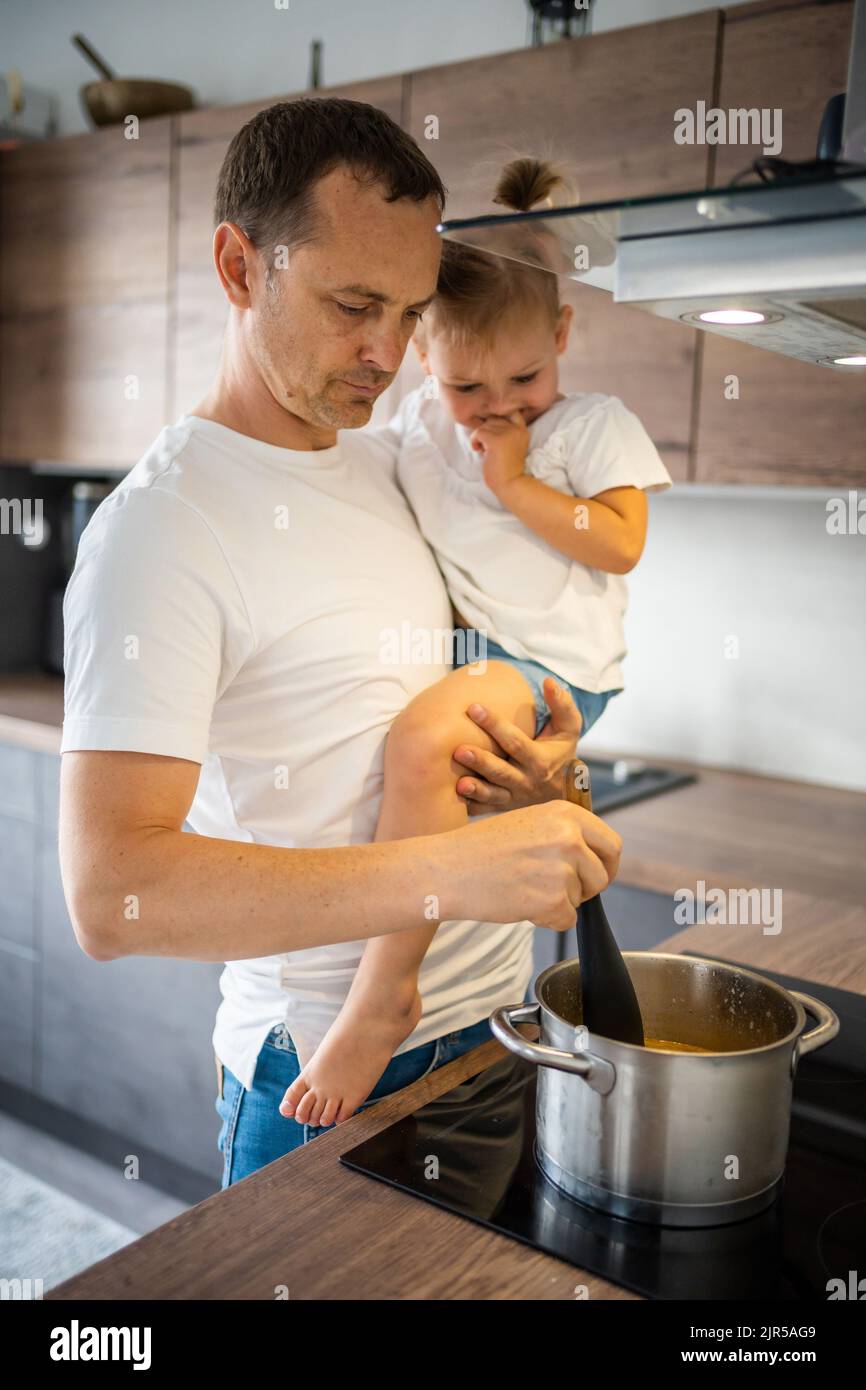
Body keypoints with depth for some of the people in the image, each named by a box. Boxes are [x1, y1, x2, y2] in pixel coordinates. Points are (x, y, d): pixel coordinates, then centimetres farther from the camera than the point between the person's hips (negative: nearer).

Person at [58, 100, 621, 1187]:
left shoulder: (386, 468, 6)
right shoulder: (161, 526, -20)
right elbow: (111, 895, -29)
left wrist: (532, 759, -3)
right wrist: (450, 871, -36)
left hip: (495, 1012, 8)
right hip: (327, 1075, -7)